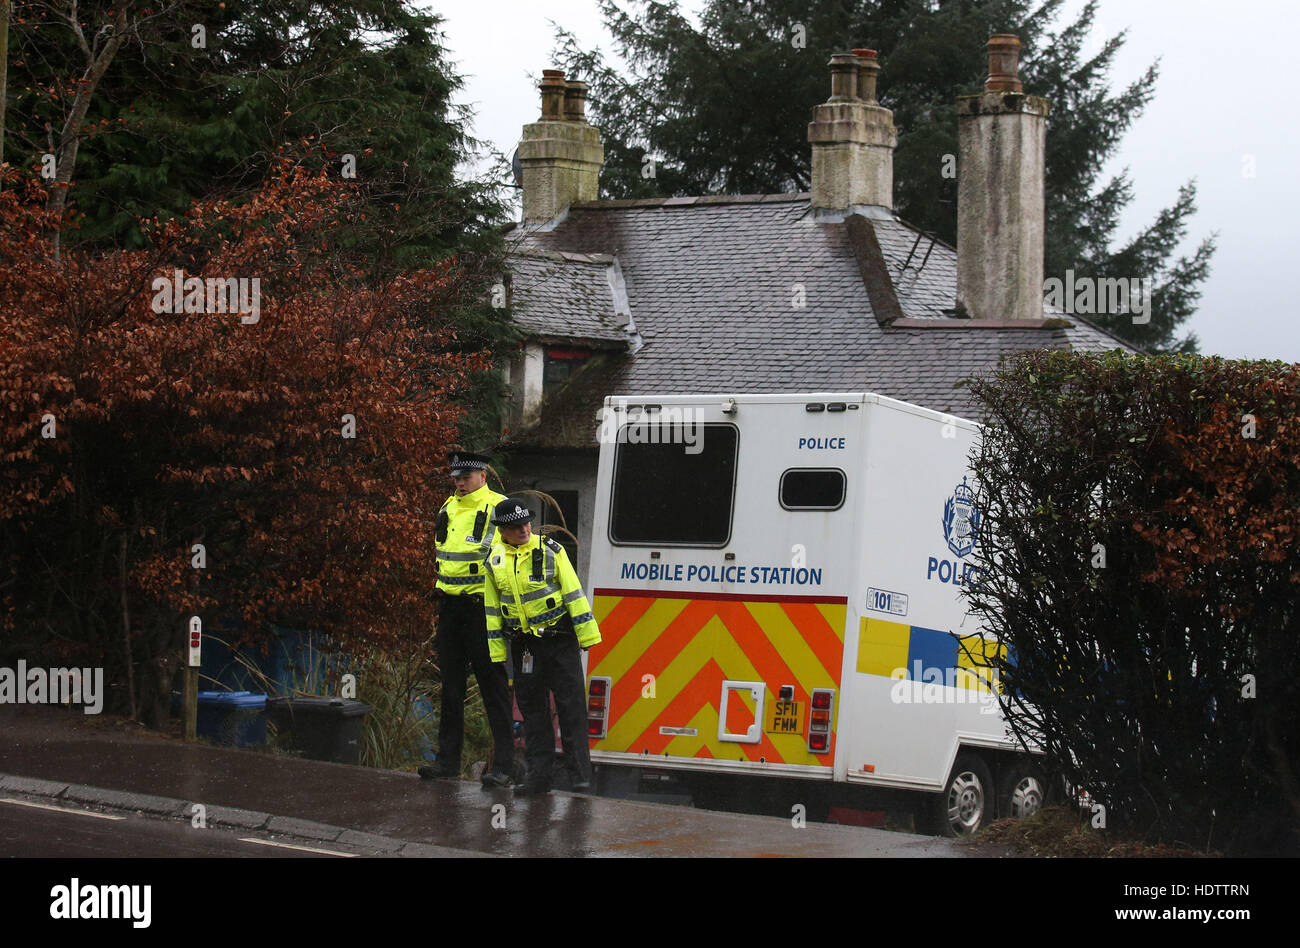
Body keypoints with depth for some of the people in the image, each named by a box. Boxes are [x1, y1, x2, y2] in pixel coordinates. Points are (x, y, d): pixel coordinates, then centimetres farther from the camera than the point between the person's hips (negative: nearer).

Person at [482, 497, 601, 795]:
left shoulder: (550, 550, -5)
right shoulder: (495, 561, 5)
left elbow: (574, 593, -5)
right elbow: (492, 608, 11)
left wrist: (587, 635, -7)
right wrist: (497, 651, 9)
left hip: (559, 639, -4)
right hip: (524, 644, 4)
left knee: (571, 706, -5)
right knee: (532, 709, 6)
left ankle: (581, 775, -4)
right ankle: (538, 775, 12)